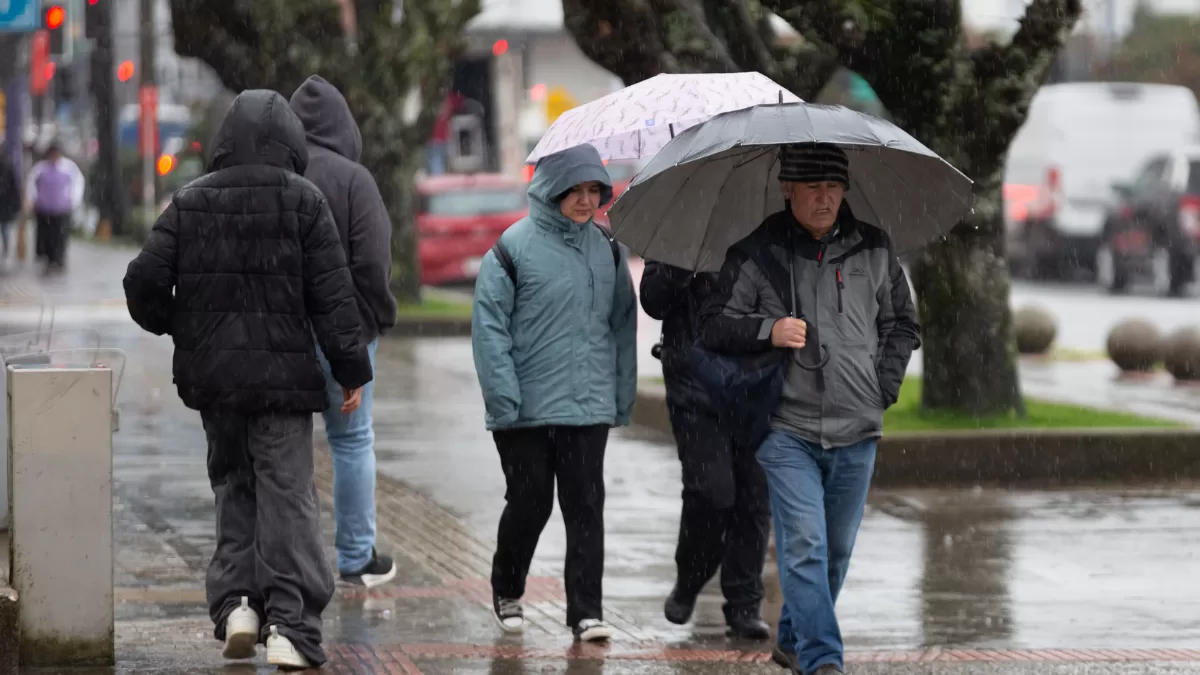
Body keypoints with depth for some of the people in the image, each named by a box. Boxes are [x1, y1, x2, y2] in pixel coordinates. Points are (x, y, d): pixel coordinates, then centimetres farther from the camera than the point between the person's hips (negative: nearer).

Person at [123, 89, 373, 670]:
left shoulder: (189, 203, 3)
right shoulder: (302, 202, -5)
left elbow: (144, 281, -1)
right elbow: (332, 295, -7)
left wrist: (173, 326, 19)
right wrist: (352, 370, -2)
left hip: (211, 376, 3)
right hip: (283, 373, -3)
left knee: (233, 486, 19)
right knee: (287, 497, -3)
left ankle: (236, 601, 7)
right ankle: (289, 625, -11)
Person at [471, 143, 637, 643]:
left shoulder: (607, 250, 8)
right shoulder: (515, 247, -7)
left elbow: (622, 325, 14)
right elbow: (489, 326, -8)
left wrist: (623, 396, 10)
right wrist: (504, 398, -13)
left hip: (589, 409, 3)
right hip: (526, 412, -3)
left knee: (586, 507, -1)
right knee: (529, 504, 7)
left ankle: (586, 610, 3)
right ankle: (507, 592, 30)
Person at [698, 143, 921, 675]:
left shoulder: (874, 250, 8)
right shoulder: (755, 253, 0)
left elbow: (902, 324, 19)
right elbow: (714, 325, 1)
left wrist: (885, 383, 6)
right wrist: (768, 329, -16)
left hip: (856, 431, 3)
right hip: (787, 428, -3)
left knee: (837, 548, 12)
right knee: (803, 544, -13)